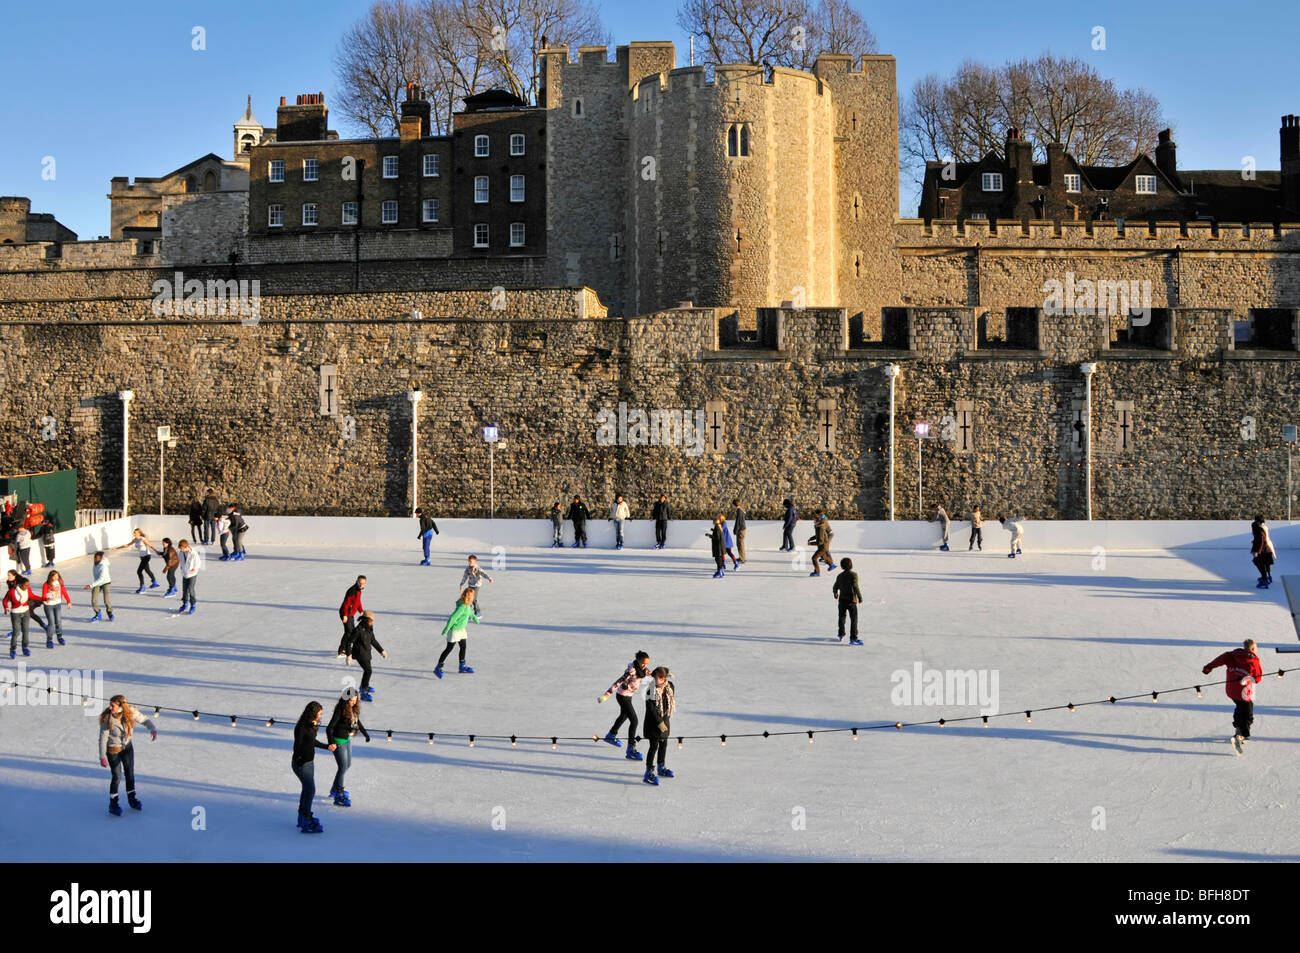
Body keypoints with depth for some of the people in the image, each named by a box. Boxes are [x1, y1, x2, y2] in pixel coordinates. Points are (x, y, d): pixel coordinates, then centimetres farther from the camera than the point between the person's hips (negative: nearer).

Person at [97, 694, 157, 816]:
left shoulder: (131, 713, -20)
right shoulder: (107, 719, -28)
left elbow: (145, 720, -7)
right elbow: (102, 738, -19)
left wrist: (153, 729, -27)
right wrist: (102, 757, -17)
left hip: (127, 746, 3)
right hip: (113, 750, -3)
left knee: (130, 773, 14)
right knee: (117, 776, 0)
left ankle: (132, 798, 35)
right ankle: (113, 803, 21)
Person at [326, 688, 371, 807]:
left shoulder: (354, 708, -5)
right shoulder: (340, 710, -27)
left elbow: (357, 721, 14)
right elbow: (330, 728, -29)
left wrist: (365, 733, 17)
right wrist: (331, 743, -41)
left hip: (347, 739, 8)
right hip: (338, 741, -8)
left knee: (348, 765, 20)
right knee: (343, 767, -5)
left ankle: (334, 789, 38)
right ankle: (339, 797, 5)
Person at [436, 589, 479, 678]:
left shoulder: (467, 605, 1)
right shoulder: (462, 607, -29)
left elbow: (469, 612, 25)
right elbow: (453, 618, -29)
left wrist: (475, 618, 41)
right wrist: (446, 630, -26)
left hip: (461, 629, 9)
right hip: (454, 629, -9)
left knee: (464, 646, 15)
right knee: (449, 649, -5)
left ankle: (462, 667, 29)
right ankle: (438, 668, 2)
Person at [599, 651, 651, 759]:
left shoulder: (643, 668, -4)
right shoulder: (631, 671, -29)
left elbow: (651, 674, 16)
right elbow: (618, 682, -33)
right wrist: (606, 695, -38)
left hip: (629, 695, 9)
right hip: (623, 696, -9)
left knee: (624, 716, 30)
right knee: (634, 721, -13)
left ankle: (611, 736, 55)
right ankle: (630, 751, -11)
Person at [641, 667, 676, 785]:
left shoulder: (670, 686, -1)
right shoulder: (651, 690, -18)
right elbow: (651, 708, -19)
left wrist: (666, 719, 7)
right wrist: (659, 722, -21)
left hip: (665, 719, 6)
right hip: (653, 721, -6)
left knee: (664, 744, 16)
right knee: (654, 746, -8)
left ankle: (661, 768, 33)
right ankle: (648, 772, -4)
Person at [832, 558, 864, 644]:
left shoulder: (839, 576, 3)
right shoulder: (853, 575, -12)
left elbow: (835, 587, 9)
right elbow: (855, 587, -21)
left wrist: (835, 594, 30)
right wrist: (860, 597, -12)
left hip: (842, 600, 5)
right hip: (852, 600, -5)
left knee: (842, 617, 22)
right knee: (854, 619, -2)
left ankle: (841, 635, 32)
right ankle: (853, 638, -9)